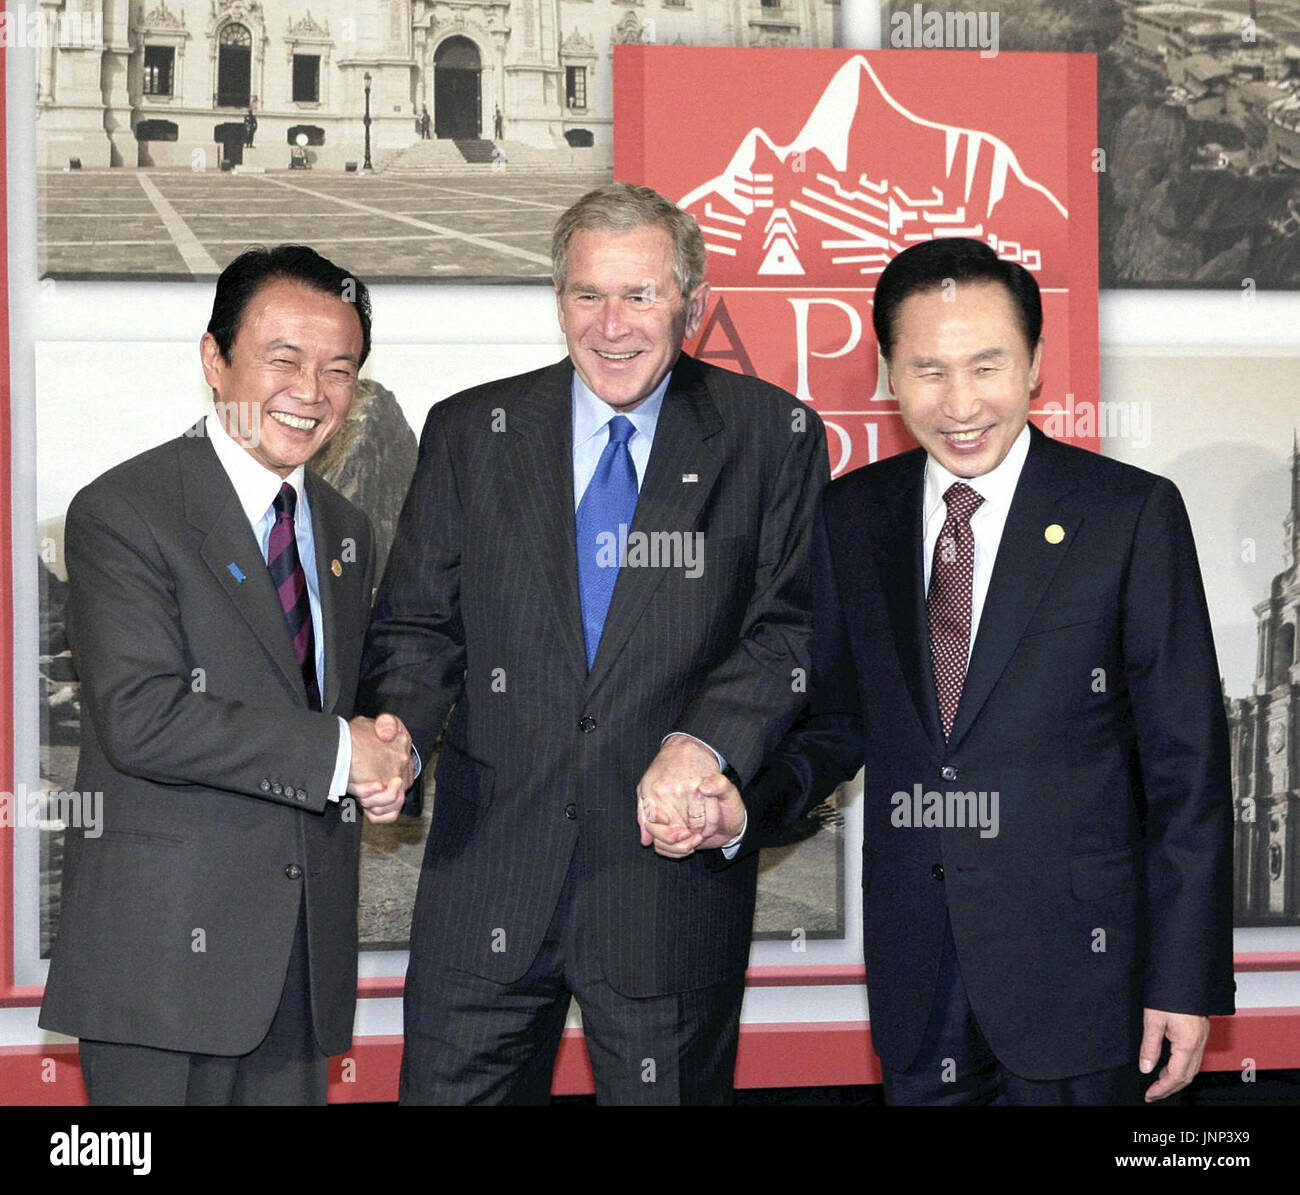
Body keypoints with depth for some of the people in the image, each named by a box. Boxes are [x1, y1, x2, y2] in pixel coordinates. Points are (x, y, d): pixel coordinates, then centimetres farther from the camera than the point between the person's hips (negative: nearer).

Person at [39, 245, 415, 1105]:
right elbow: (142, 719, -19)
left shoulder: (345, 531, 15)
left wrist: (388, 760, -4)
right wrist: (339, 752, -17)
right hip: (166, 950, -6)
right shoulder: (122, 513, -9)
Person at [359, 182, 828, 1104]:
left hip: (670, 870, -1)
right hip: (488, 877, 2)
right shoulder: (468, 433, 6)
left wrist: (705, 743, -20)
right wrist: (394, 736, -13)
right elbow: (418, 628, 7)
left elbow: (795, 628, -3)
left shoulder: (774, 438, 1)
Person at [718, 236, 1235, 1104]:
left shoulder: (1132, 514, -8)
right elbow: (840, 719, 10)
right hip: (914, 966, 4)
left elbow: (1188, 764, -8)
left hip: (1075, 963, -3)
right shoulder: (850, 516, 4)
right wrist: (749, 797, -11)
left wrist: (1188, 982, -10)